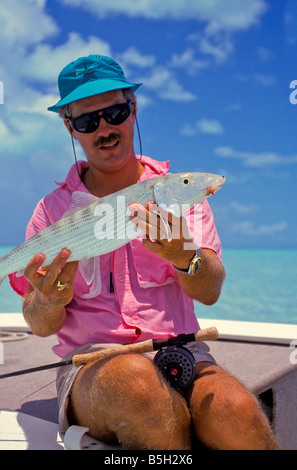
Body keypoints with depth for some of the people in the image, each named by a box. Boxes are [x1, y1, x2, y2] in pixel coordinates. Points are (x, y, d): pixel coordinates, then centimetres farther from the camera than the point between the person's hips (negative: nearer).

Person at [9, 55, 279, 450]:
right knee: (134, 379, -36)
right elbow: (40, 326, 6)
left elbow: (210, 291, -3)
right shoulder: (54, 209, 8)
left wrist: (184, 257, -27)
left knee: (237, 412, -33)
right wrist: (51, 301, -19)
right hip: (91, 368, 0)